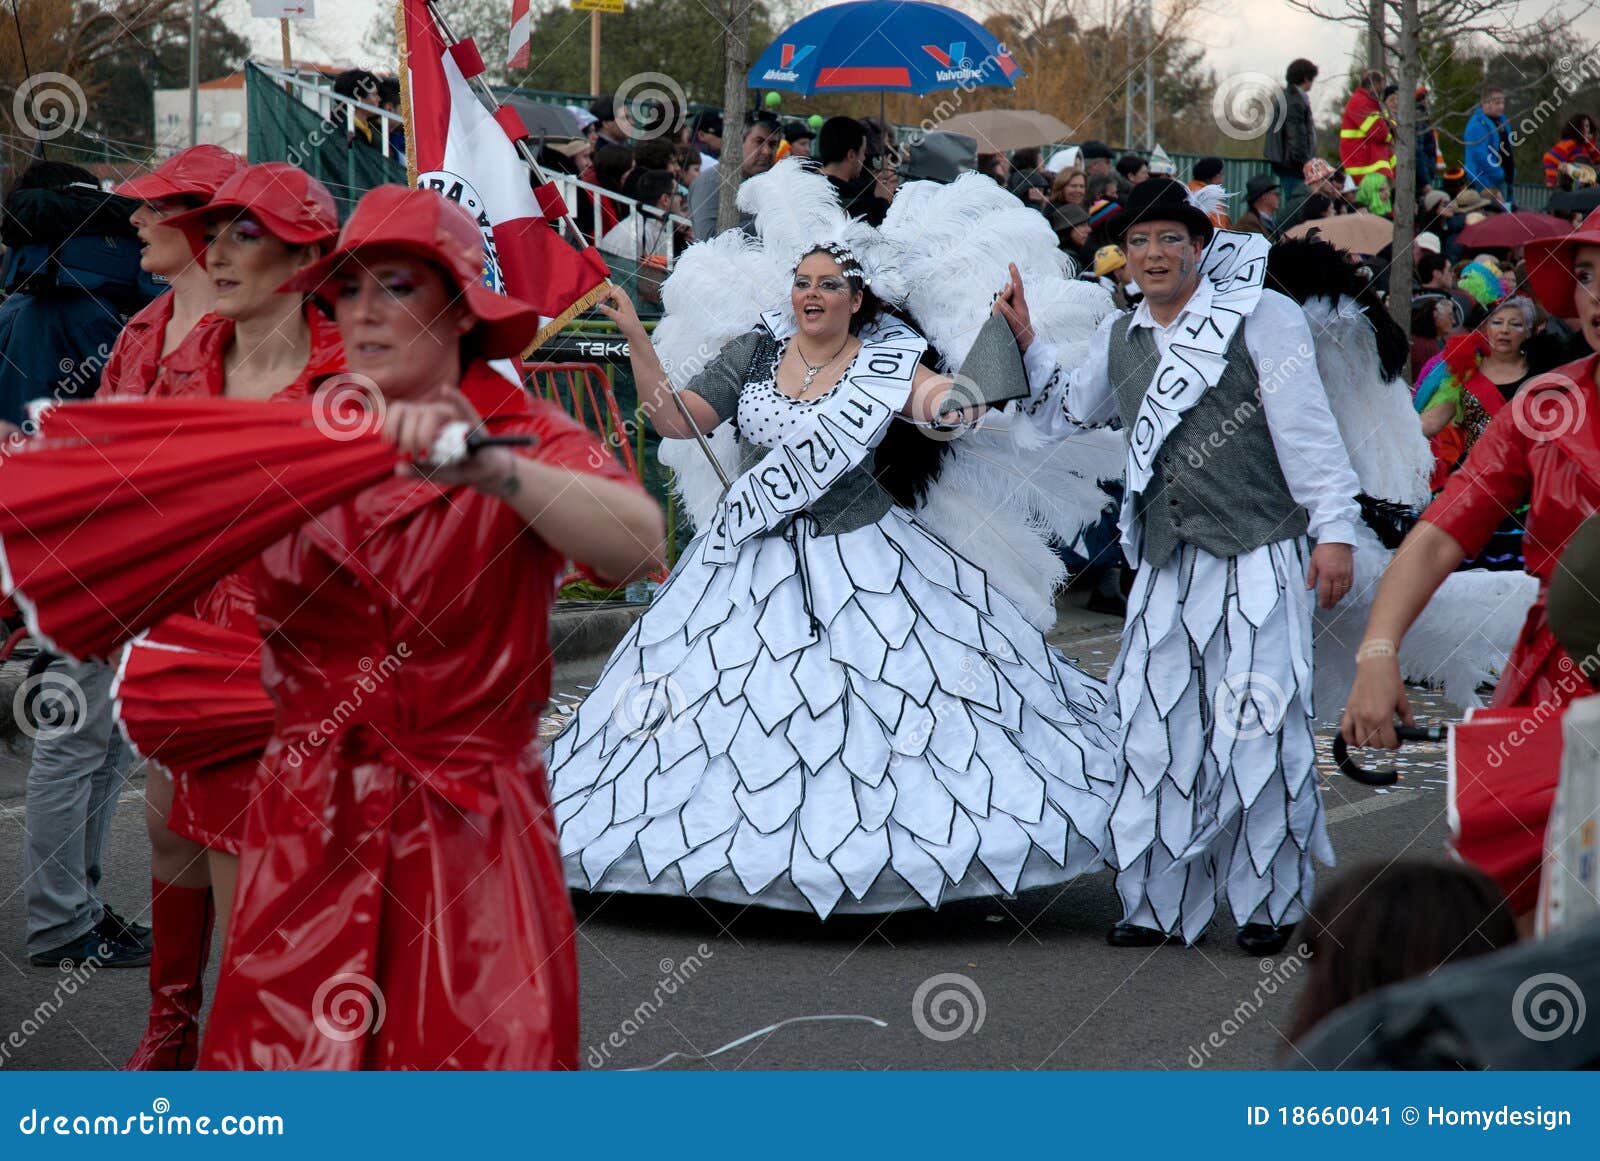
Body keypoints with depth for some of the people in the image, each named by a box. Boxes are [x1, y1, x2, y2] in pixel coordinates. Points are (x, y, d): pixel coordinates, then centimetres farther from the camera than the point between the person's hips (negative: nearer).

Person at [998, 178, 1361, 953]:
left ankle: (1270, 904, 7)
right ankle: (1156, 903, 14)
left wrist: (1334, 529, -10)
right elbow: (1063, 411, 29)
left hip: (1259, 554, -6)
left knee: (1257, 728, -6)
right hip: (1167, 562, 6)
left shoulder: (1259, 316, -3)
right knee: (1153, 725, 4)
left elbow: (1307, 427, -6)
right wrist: (1025, 341, 16)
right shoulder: (1120, 338, 14)